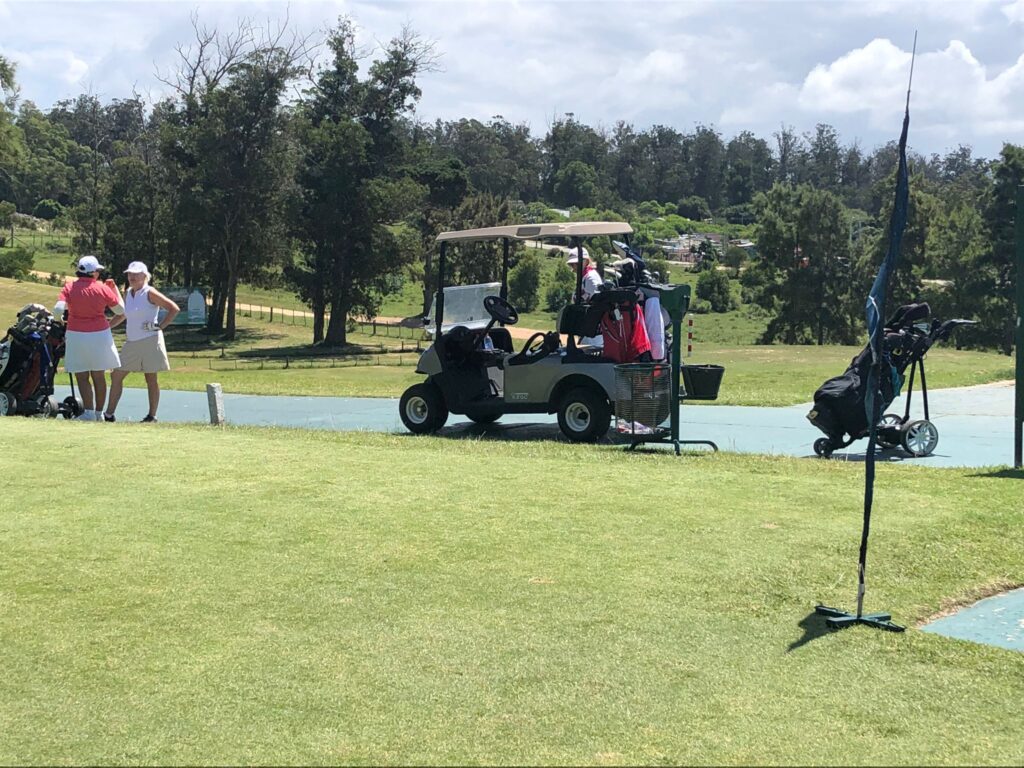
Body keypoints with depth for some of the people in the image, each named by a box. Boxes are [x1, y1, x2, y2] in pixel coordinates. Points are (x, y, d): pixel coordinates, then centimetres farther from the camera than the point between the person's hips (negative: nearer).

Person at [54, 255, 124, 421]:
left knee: (82, 377, 5)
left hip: (76, 336, -1)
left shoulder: (69, 287, -5)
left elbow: (58, 310, -16)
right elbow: (120, 310, 4)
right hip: (100, 335, 1)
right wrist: (115, 288, 13)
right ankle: (98, 412, 16)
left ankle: (89, 411, -5)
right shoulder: (103, 288, -4)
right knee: (99, 376, 12)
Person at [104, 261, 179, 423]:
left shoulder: (149, 293, -7)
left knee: (151, 379, 1)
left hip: (149, 341, -7)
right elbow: (122, 315, 26)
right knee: (116, 376, 3)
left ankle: (152, 415, 8)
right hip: (131, 342, 7)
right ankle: (109, 414, 7)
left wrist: (160, 326, -12)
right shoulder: (128, 294, 12)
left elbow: (174, 309, -10)